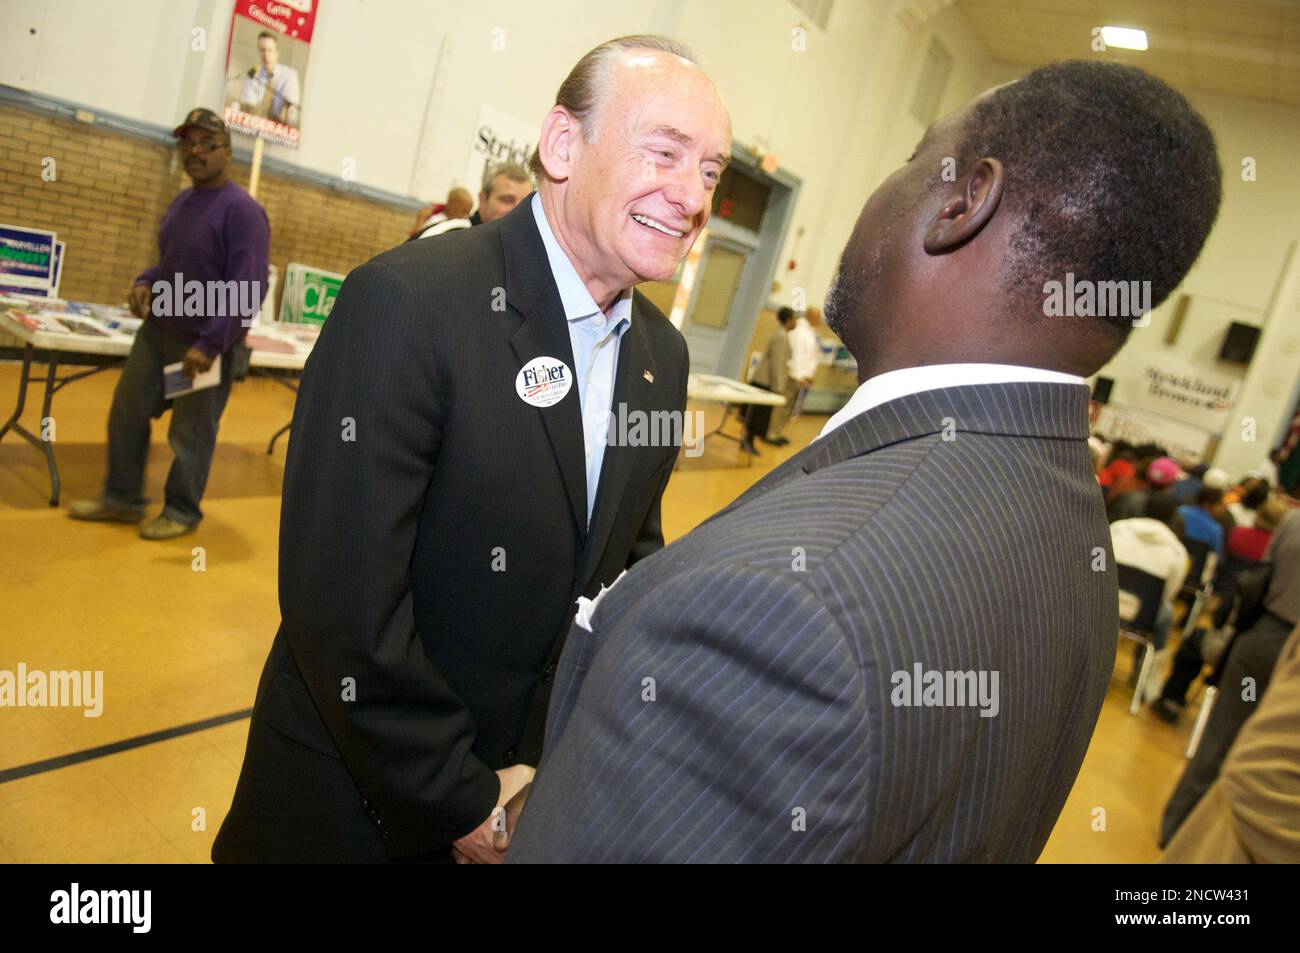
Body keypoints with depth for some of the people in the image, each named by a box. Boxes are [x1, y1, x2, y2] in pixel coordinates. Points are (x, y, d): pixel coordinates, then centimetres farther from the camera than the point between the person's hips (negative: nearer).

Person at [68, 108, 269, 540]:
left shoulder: (242, 210, -16)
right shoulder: (181, 200, 11)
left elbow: (249, 289, -22)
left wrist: (209, 345, -25)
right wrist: (145, 282, 1)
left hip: (207, 344, -8)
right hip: (157, 330, 8)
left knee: (191, 433, 5)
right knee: (126, 412, 14)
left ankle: (182, 511, 23)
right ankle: (122, 497, 31)